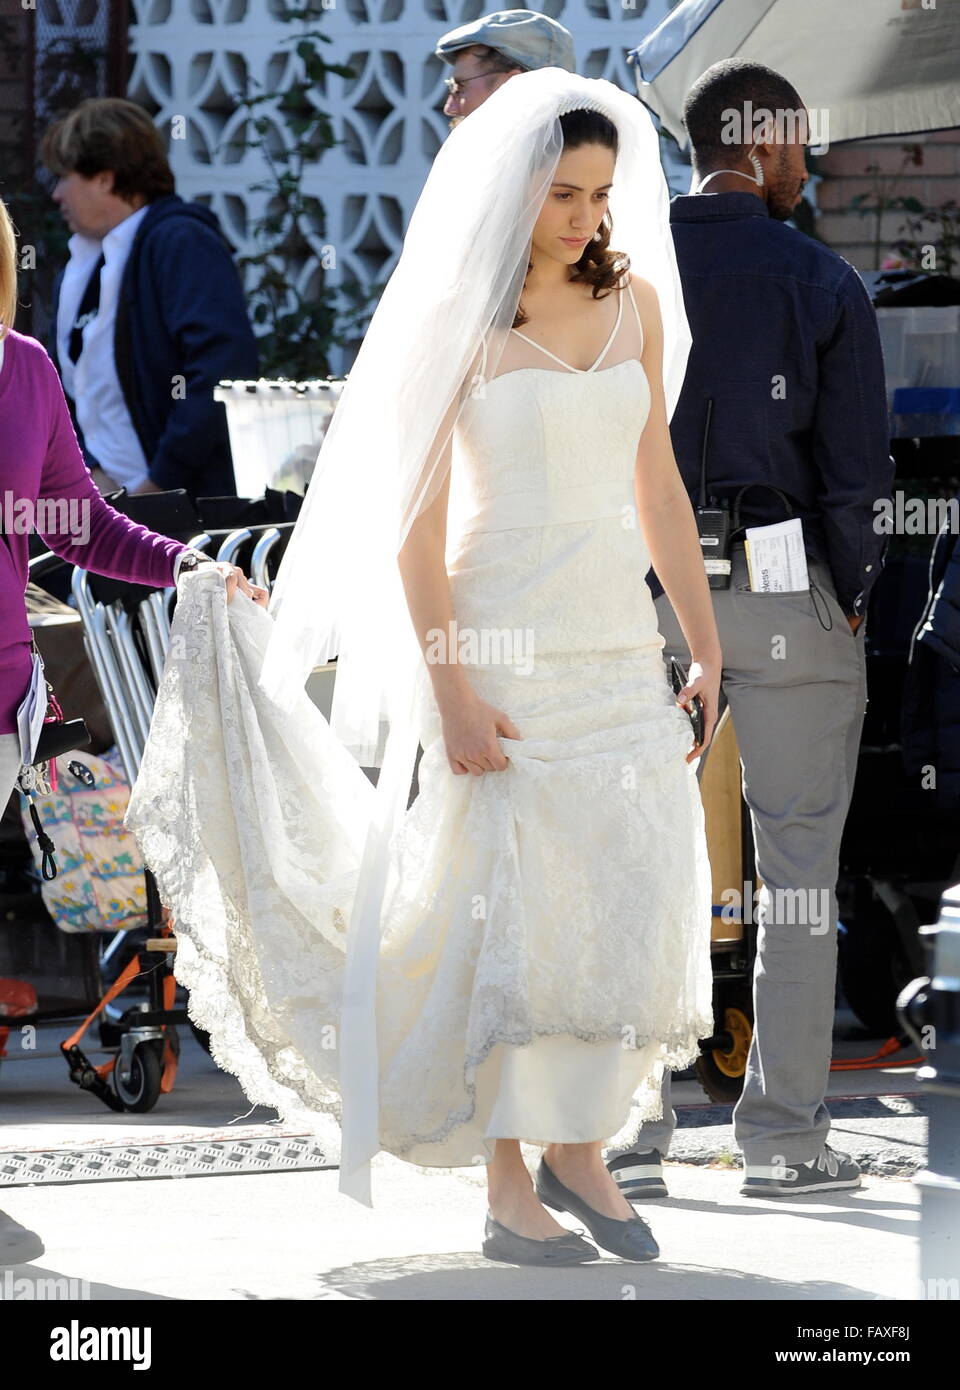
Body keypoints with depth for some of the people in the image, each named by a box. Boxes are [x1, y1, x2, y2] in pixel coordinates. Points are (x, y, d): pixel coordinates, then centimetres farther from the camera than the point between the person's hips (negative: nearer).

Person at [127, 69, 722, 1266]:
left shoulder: (634, 301, 8)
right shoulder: (456, 322, -6)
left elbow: (656, 486, 13)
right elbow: (413, 524, -8)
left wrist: (707, 647, 10)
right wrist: (451, 694, -14)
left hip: (618, 639, 5)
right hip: (500, 642, -5)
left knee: (634, 897, 0)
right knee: (510, 907, -5)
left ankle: (578, 1147, 13)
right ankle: (507, 1189, 2)